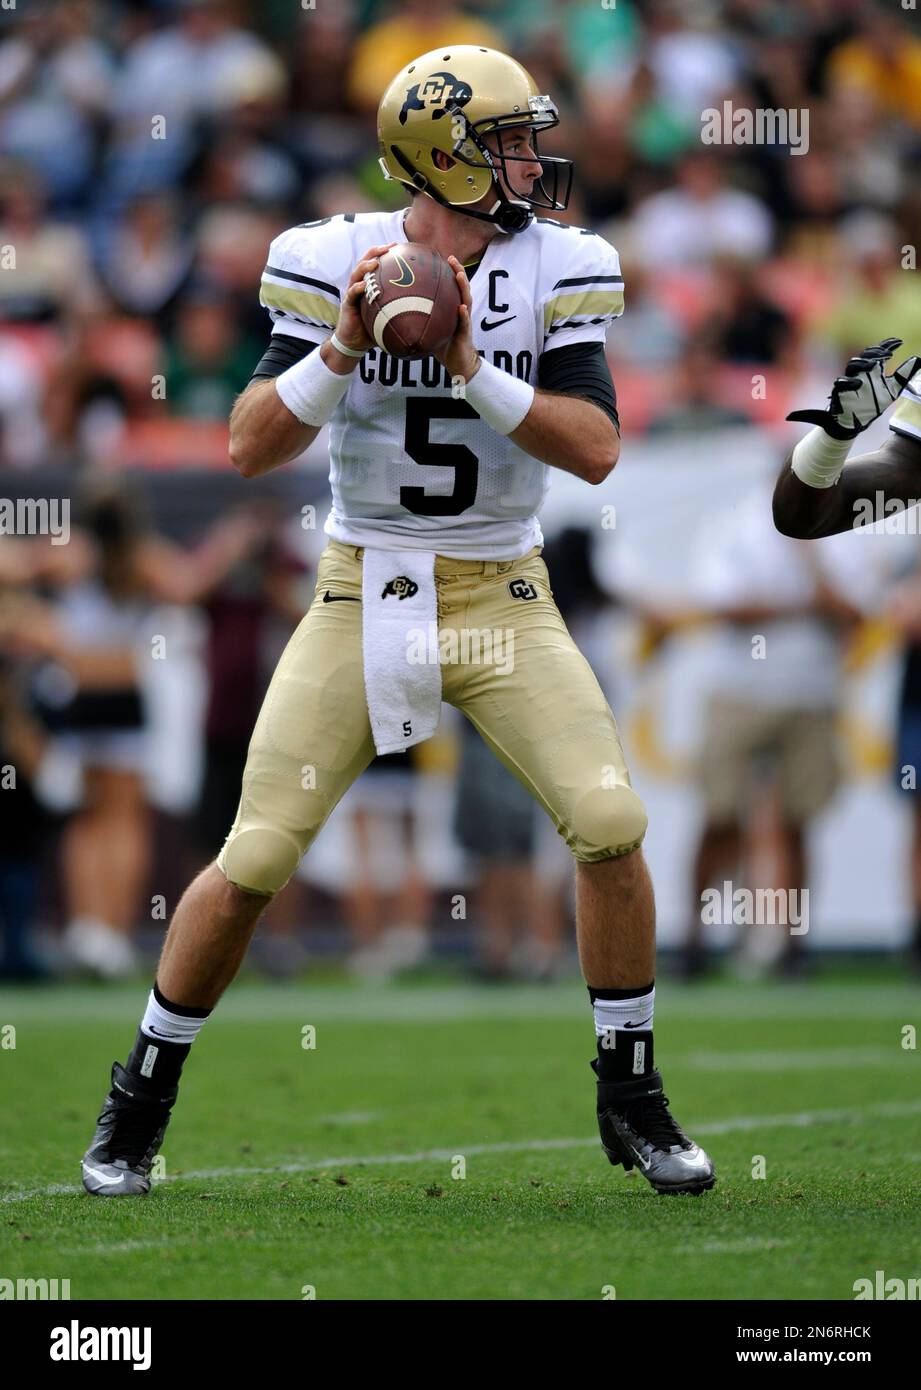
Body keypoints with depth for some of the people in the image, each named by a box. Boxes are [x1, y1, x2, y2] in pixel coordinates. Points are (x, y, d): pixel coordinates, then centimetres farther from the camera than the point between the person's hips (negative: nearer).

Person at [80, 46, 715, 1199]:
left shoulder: (554, 270, -4)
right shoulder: (338, 263, -8)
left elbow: (596, 450, -14)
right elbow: (251, 448, -12)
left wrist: (471, 369, -24)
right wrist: (341, 349, -26)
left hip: (501, 601, 1)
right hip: (362, 597, -1)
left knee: (611, 822, -16)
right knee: (254, 859, -4)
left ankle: (630, 1099, 3)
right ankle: (142, 1094, 18)